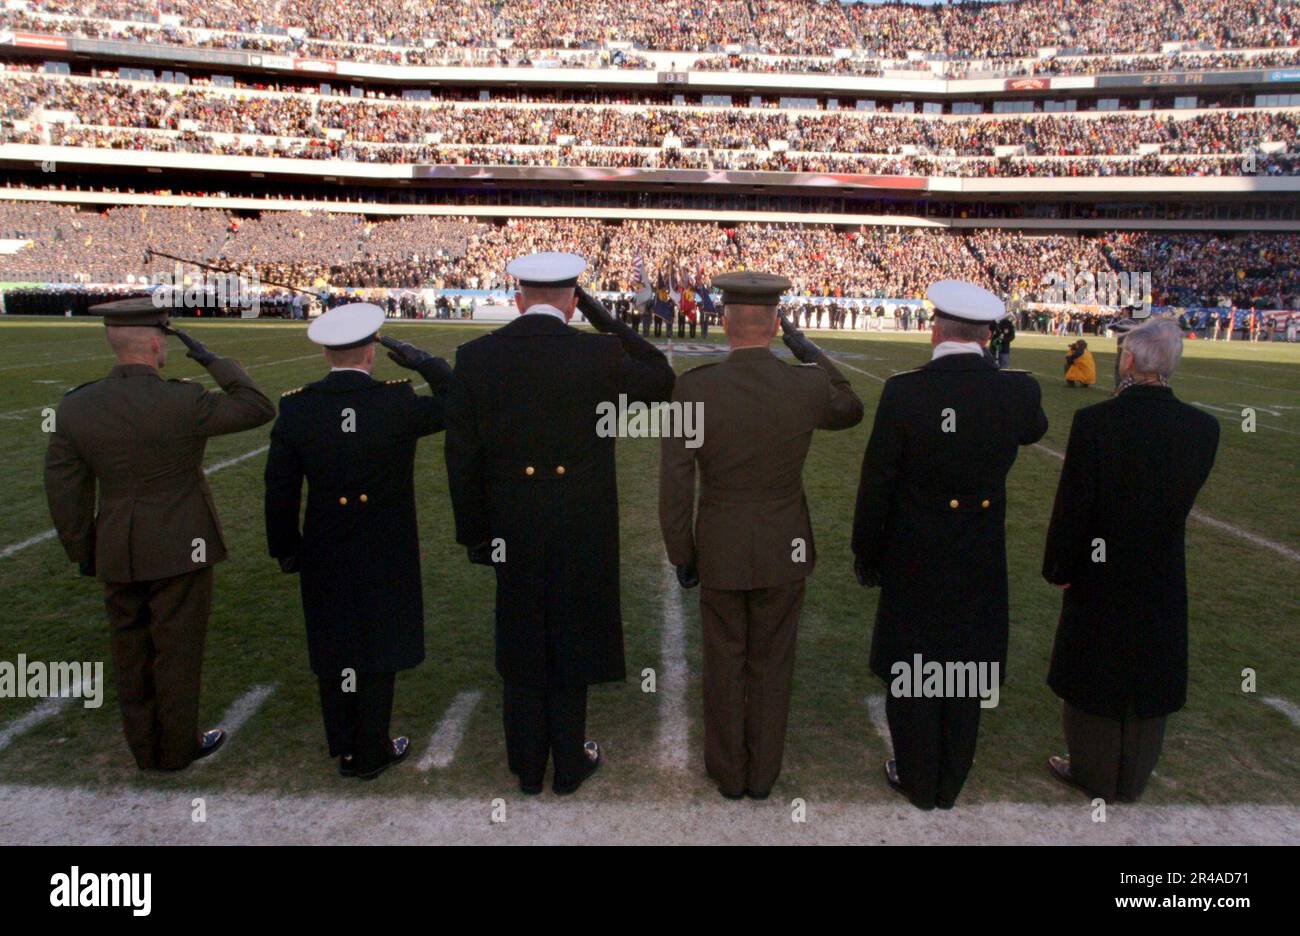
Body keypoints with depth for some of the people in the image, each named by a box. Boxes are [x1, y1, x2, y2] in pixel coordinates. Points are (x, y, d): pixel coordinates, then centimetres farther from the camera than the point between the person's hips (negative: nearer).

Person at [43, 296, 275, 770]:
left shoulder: (74, 406, -6)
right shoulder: (183, 401, -21)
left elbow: (64, 491, 0)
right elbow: (258, 408, -9)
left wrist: (82, 552, 13)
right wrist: (213, 361, -3)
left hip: (116, 554, 5)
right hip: (179, 551, -4)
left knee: (130, 651, 18)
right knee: (178, 650, 11)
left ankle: (144, 747, 35)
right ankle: (177, 748, 27)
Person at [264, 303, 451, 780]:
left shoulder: (295, 409, -10)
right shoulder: (398, 402, -17)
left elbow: (280, 490, -3)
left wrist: (285, 549, 9)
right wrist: (422, 360, 3)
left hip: (325, 557, 2)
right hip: (386, 554, -2)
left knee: (333, 648, 18)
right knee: (378, 651, 12)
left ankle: (344, 746, 33)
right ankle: (370, 753, 24)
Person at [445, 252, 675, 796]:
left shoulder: (474, 358, -7)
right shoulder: (600, 355, -14)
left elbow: (462, 459, -3)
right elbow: (661, 380, 5)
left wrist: (475, 535, 8)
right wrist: (602, 315, 2)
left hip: (512, 534, 2)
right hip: (581, 536, -2)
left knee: (521, 652, 18)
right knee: (570, 647, 16)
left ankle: (528, 769, 34)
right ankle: (569, 766, 32)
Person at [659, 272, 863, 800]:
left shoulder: (693, 389, -17)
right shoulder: (808, 387, -13)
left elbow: (675, 485, -14)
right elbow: (850, 411, 12)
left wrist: (681, 556, -1)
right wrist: (811, 354, 14)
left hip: (719, 553, -1)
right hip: (785, 553, 1)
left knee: (724, 664, 17)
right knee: (771, 664, 18)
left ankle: (728, 774, 34)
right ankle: (762, 774, 34)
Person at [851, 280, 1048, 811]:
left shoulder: (903, 392, -19)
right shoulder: (1019, 391, -11)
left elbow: (876, 486, -13)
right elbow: (1033, 431, 16)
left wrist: (866, 556, 0)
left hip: (914, 561, -3)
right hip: (981, 566, 3)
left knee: (912, 673, 15)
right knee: (966, 678, 18)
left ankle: (918, 783, 32)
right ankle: (949, 785, 35)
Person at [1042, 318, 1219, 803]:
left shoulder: (1095, 421, -21)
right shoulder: (1202, 427, -8)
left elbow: (1073, 505, -17)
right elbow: (1184, 498, 0)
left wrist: (1059, 568, -5)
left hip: (1101, 574, -4)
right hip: (1164, 577, 4)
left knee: (1095, 671, 14)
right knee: (1148, 674, 19)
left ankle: (1093, 772, 31)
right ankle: (1133, 780, 35)